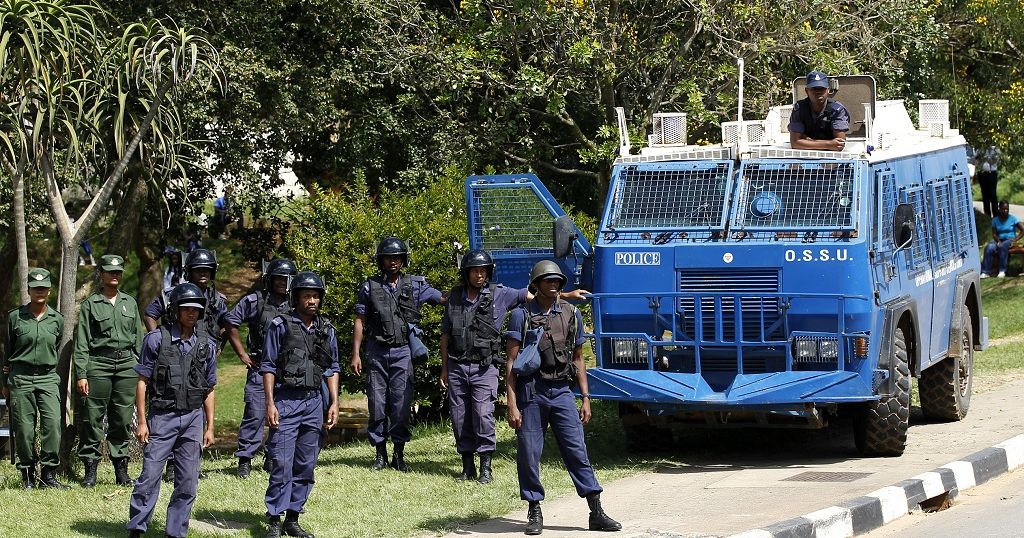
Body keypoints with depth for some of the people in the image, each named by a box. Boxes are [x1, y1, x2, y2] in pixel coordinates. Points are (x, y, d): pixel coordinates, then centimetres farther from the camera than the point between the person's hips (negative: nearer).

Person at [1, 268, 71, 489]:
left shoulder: (57, 319, 8)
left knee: (53, 423, -15)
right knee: (24, 428, -1)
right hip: (20, 378, -1)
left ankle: (48, 475, -10)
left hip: (48, 378, 1)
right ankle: (27, 475, 10)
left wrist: (60, 380, 17)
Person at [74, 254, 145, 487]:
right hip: (98, 362, -3)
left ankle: (121, 467, 11)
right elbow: (81, 343, 1)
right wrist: (81, 374, -7)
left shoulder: (130, 303, 15)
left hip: (127, 363, 3)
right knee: (93, 418, -5)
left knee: (123, 418, 4)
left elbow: (138, 338, 18)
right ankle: (90, 469, 0)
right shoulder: (90, 304, 4)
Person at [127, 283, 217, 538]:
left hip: (193, 419, 3)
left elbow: (209, 389, 13)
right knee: (150, 476, -6)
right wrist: (142, 421, -5)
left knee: (188, 483, 4)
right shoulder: (157, 339, -2)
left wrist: (210, 426, 10)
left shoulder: (207, 345, 8)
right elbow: (142, 382, -1)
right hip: (162, 417, -3)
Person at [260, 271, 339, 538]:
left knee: (306, 465, 7)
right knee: (282, 464, -9)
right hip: (286, 401, -5)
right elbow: (268, 366, -3)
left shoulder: (326, 330, 12)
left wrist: (334, 402, 7)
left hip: (314, 401, 5)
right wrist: (270, 403, -9)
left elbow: (332, 368, 16)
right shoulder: (280, 326, -2)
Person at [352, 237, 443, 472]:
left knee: (401, 404, -1)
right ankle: (380, 454, 12)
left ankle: (399, 455, 7)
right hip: (377, 352, 0)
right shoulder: (370, 287, 5)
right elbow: (360, 321, 6)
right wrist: (356, 354, 1)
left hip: (402, 353, 0)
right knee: (377, 404, 3)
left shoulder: (415, 285, 5)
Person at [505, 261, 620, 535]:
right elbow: (511, 363, -4)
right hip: (531, 392, -2)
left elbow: (578, 359, 17)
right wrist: (512, 406, -11)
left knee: (577, 451, -2)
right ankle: (535, 513, 13)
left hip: (562, 392, 2)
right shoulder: (521, 315, -1)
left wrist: (585, 398, 10)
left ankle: (596, 512, -1)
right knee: (528, 455, 1)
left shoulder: (571, 314, 10)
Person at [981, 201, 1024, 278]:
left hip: (1009, 240, -3)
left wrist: (1015, 240, -15)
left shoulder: (1013, 219, -1)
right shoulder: (995, 220, 8)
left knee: (1003, 246, -39)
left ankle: (1002, 271, -35)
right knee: (989, 247, -31)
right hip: (999, 240, 3)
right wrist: (998, 241, -17)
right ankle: (985, 272, -34)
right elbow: (994, 234, 3)